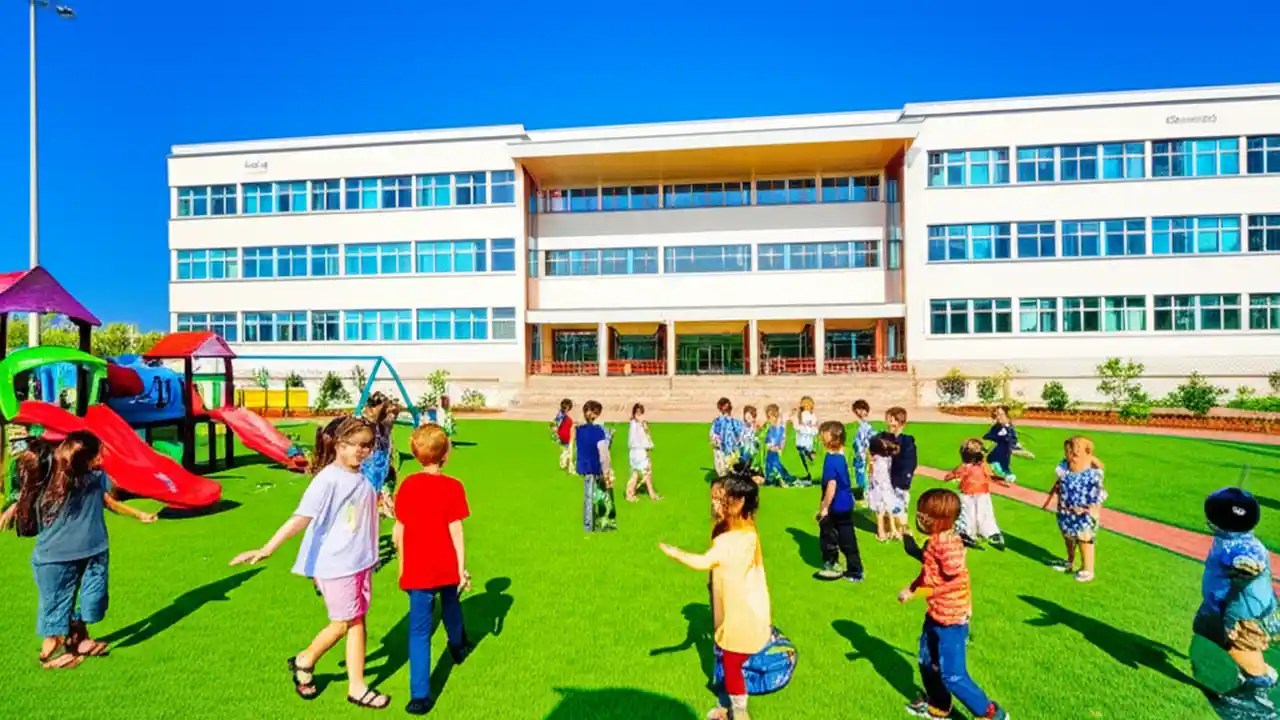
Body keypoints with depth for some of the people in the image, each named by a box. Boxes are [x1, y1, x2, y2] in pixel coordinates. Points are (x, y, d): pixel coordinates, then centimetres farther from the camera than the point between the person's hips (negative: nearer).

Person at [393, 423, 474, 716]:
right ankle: (458, 648, 51)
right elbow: (455, 531, -14)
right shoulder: (452, 487, -14)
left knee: (419, 630, 6)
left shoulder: (408, 485, -5)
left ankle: (420, 694, 2)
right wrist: (462, 569, -6)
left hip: (417, 570, 1)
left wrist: (403, 564, 15)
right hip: (446, 568, -1)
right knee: (451, 609, 26)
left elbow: (398, 531, 1)